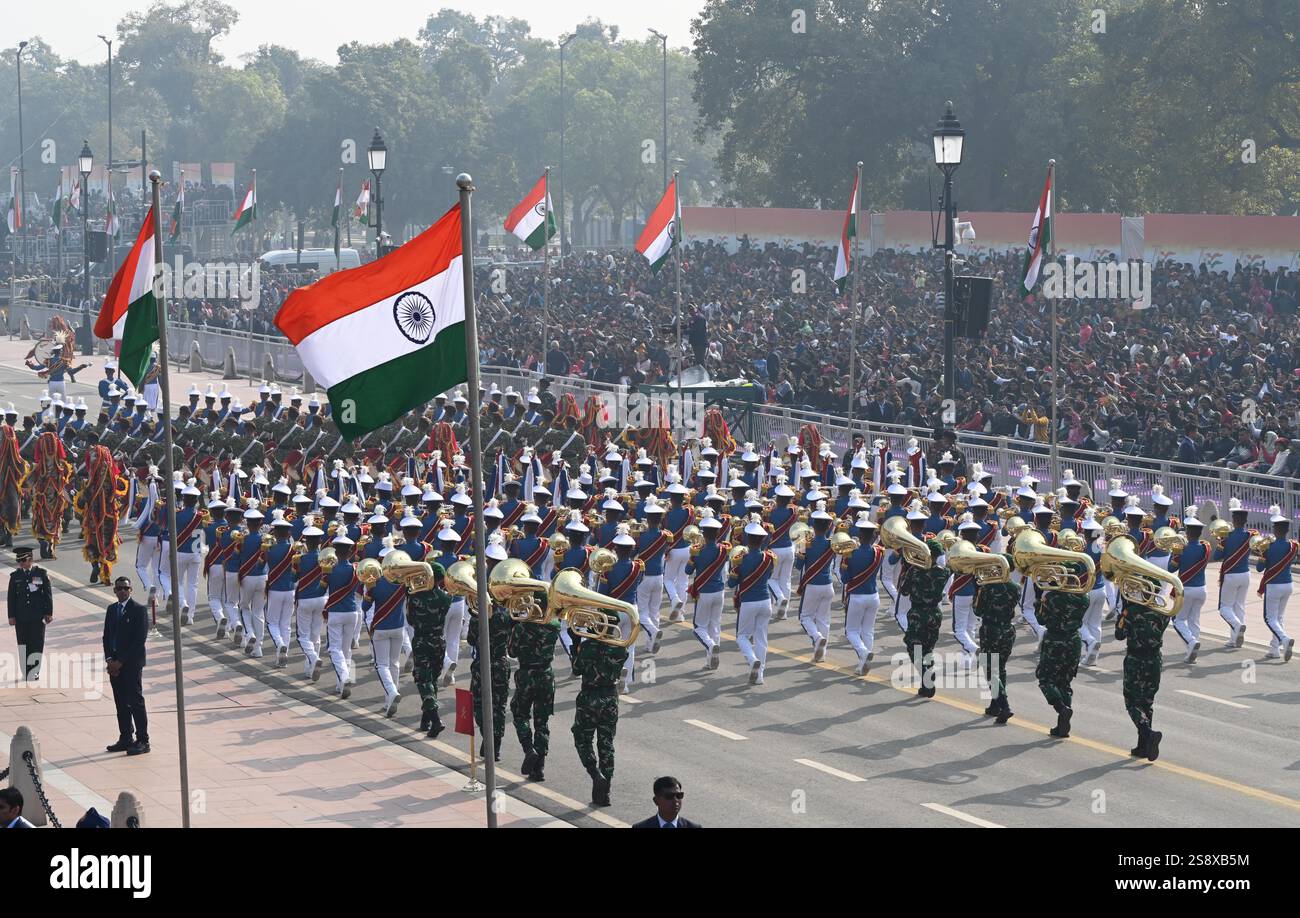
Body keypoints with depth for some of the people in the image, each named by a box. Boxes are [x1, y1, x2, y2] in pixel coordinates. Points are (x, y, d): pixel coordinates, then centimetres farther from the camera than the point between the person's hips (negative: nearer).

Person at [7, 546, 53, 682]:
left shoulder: (41, 574, 2)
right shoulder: (15, 576, 6)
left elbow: (48, 594, 3)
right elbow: (12, 598, 8)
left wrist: (49, 613, -1)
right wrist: (12, 616, 2)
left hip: (38, 617, -1)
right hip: (21, 618, 1)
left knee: (37, 645, -2)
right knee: (24, 646, 2)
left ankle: (34, 673, 4)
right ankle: (27, 673, 7)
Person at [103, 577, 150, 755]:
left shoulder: (139, 610, -8)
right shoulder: (111, 609, 13)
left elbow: (139, 640, -13)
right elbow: (107, 636, 15)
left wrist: (120, 661, -14)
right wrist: (109, 659, -1)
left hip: (132, 664, -6)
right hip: (115, 663, 6)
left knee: (136, 702, -6)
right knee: (121, 703, 9)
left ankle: (142, 741, -2)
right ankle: (125, 739, 16)